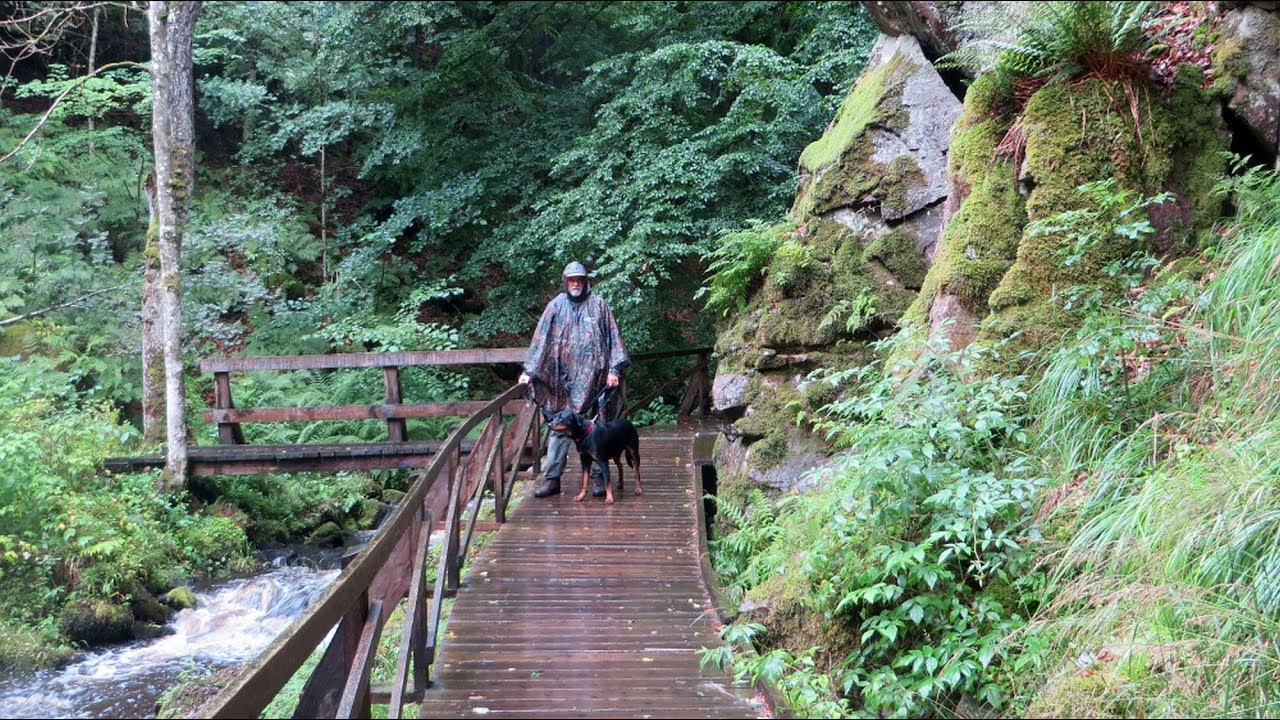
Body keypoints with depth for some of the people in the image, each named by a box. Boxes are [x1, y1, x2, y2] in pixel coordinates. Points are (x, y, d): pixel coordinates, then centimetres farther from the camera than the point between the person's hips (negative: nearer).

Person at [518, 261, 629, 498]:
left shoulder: (598, 305, 6)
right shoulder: (556, 306, 7)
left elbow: (613, 337, 3)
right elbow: (541, 339, 5)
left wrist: (614, 369, -5)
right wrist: (529, 370, 0)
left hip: (593, 378, -1)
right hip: (564, 379, 1)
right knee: (559, 427, 0)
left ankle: (600, 478, 10)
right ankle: (552, 478, 3)